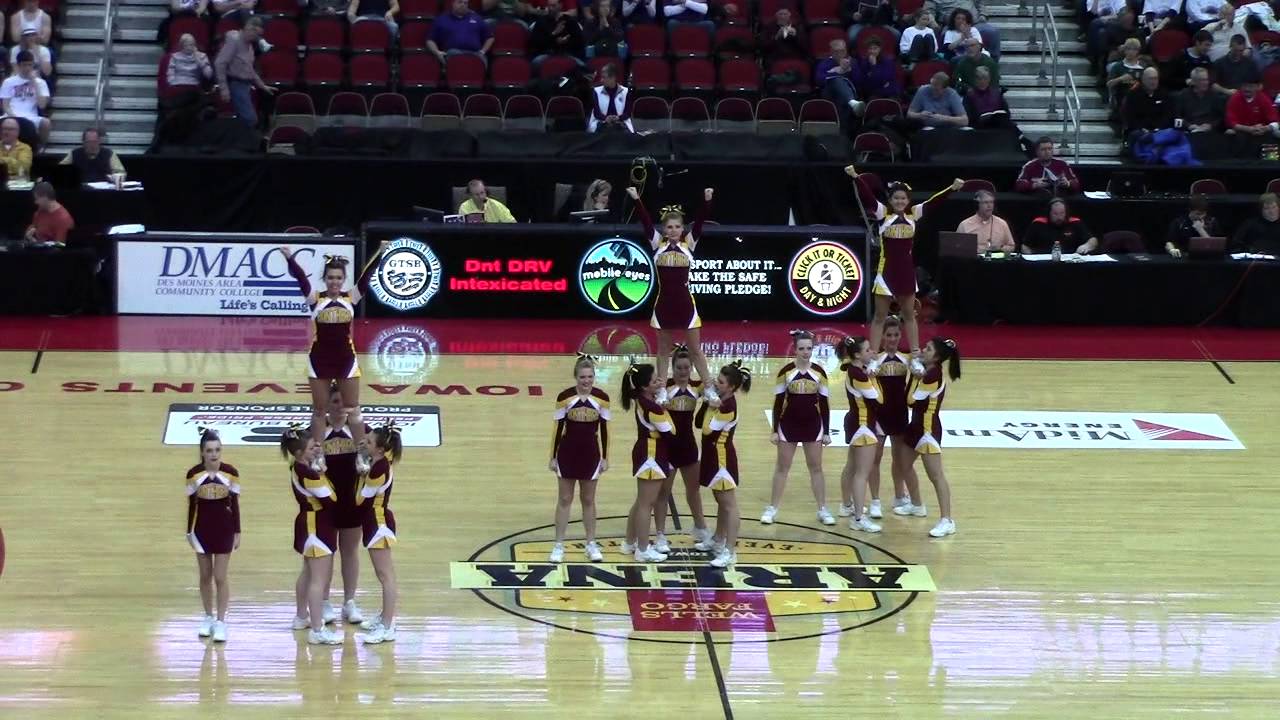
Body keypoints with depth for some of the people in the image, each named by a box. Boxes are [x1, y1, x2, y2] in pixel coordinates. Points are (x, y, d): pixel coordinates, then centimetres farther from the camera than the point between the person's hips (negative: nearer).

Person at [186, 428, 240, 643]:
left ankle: (221, 621, 5)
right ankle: (208, 618, 26)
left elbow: (235, 503, -2)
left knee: (220, 577, -1)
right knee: (205, 576, 12)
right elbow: (191, 504, 0)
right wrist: (189, 532, 2)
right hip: (202, 529, 1)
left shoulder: (231, 472, -10)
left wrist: (237, 532, -1)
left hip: (224, 529, -1)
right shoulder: (194, 474, -9)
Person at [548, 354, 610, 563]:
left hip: (591, 454, 1)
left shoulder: (602, 398, -7)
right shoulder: (564, 397, -11)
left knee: (588, 500, 12)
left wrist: (605, 458, 2)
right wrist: (553, 457, -2)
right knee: (564, 499, 7)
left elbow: (604, 429, 1)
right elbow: (558, 428, -4)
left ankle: (591, 544, 22)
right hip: (567, 453, -1)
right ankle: (558, 545, 13)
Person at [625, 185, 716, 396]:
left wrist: (707, 201, -28)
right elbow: (646, 221, -11)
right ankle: (662, 390, 20)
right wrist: (636, 199, -23)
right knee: (663, 350, 11)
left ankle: (709, 388, 15)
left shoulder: (689, 243, -1)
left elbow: (700, 221, -14)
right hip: (663, 302, 1)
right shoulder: (657, 243, 0)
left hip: (685, 302, -1)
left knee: (695, 349, 6)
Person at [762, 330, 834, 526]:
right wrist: (775, 430, -5)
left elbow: (825, 403, 3)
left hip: (813, 425, 1)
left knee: (816, 467, 8)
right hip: (788, 425, -1)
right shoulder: (785, 371, -7)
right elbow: (778, 401, -3)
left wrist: (827, 432, 2)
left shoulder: (819, 372, -2)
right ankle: (772, 508, 14)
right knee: (782, 467, 7)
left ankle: (823, 510, 15)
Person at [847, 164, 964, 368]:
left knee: (909, 315, 15)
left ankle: (915, 356, 23)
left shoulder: (914, 213, 2)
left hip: (906, 270, 3)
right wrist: (855, 177, -34)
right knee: (880, 316, 3)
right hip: (886, 270, -3)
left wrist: (952, 188, -14)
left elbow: (933, 201, -3)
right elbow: (867, 196, -20)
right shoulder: (882, 213, -7)